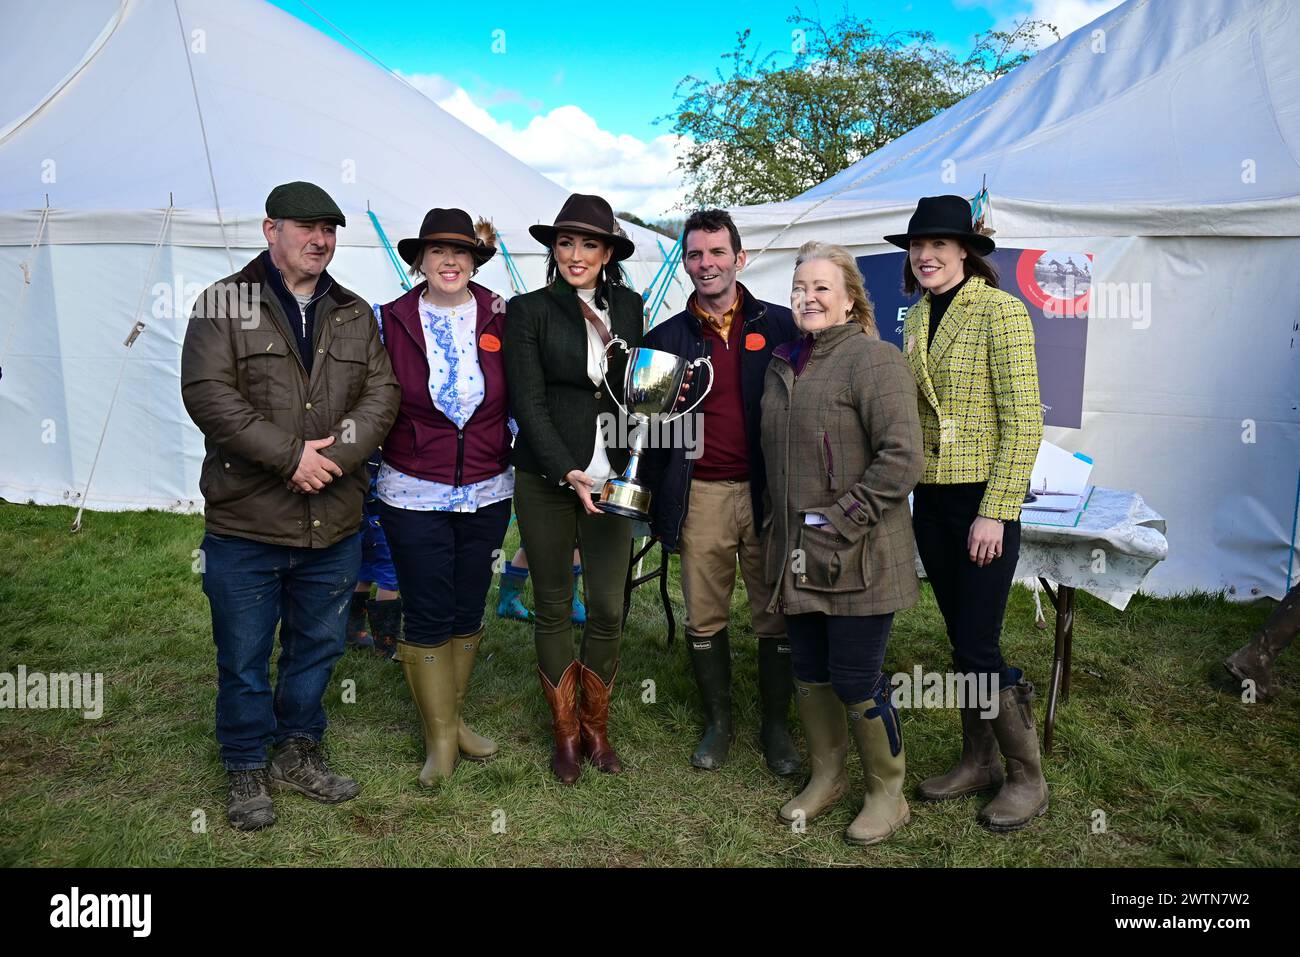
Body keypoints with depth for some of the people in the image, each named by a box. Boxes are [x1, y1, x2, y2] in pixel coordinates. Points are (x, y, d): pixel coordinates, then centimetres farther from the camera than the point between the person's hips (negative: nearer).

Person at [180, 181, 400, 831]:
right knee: (243, 659, 9)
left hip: (335, 524, 4)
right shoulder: (224, 305, -2)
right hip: (245, 525, -4)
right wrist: (291, 455, -19)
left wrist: (333, 455, -15)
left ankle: (300, 753, 36)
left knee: (318, 647, 17)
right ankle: (247, 771, 28)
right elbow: (208, 393, -13)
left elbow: (381, 393, 2)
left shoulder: (355, 314, 11)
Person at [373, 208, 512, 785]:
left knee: (468, 611, 13)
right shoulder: (391, 320, -2)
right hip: (414, 494, -2)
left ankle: (453, 719, 32)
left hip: (486, 494, 2)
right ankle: (440, 737, 20)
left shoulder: (502, 319, 0)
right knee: (427, 618, 3)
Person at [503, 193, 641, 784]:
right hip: (546, 481, -3)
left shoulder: (628, 307, 9)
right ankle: (565, 734, 24)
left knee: (609, 608, 5)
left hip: (611, 478, 3)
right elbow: (528, 403, -8)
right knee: (553, 607, 8)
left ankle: (596, 727, 25)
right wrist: (569, 473, -17)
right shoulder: (529, 310, -2)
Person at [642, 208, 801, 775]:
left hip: (768, 491, -1)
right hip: (700, 495, 1)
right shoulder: (666, 337, 8)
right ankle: (717, 722, 27)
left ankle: (776, 726, 23)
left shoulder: (779, 326, 4)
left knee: (776, 618, 5)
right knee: (704, 621, 9)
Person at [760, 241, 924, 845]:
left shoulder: (874, 359, -11)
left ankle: (886, 795, 23)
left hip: (858, 557, -7)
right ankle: (826, 778, 36)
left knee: (855, 680, 0)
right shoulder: (783, 364, 13)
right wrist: (781, 527, 14)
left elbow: (902, 459, -19)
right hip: (797, 555, 7)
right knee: (809, 673, 15)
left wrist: (840, 520, -19)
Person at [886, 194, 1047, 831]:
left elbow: (1024, 422, -15)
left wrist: (994, 512, -18)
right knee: (960, 640, 15)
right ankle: (977, 761, 29)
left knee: (979, 647, -2)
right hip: (930, 499, 7)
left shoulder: (999, 311, -11)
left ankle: (1027, 778, 18)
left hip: (984, 500, -6)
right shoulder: (915, 319, 10)